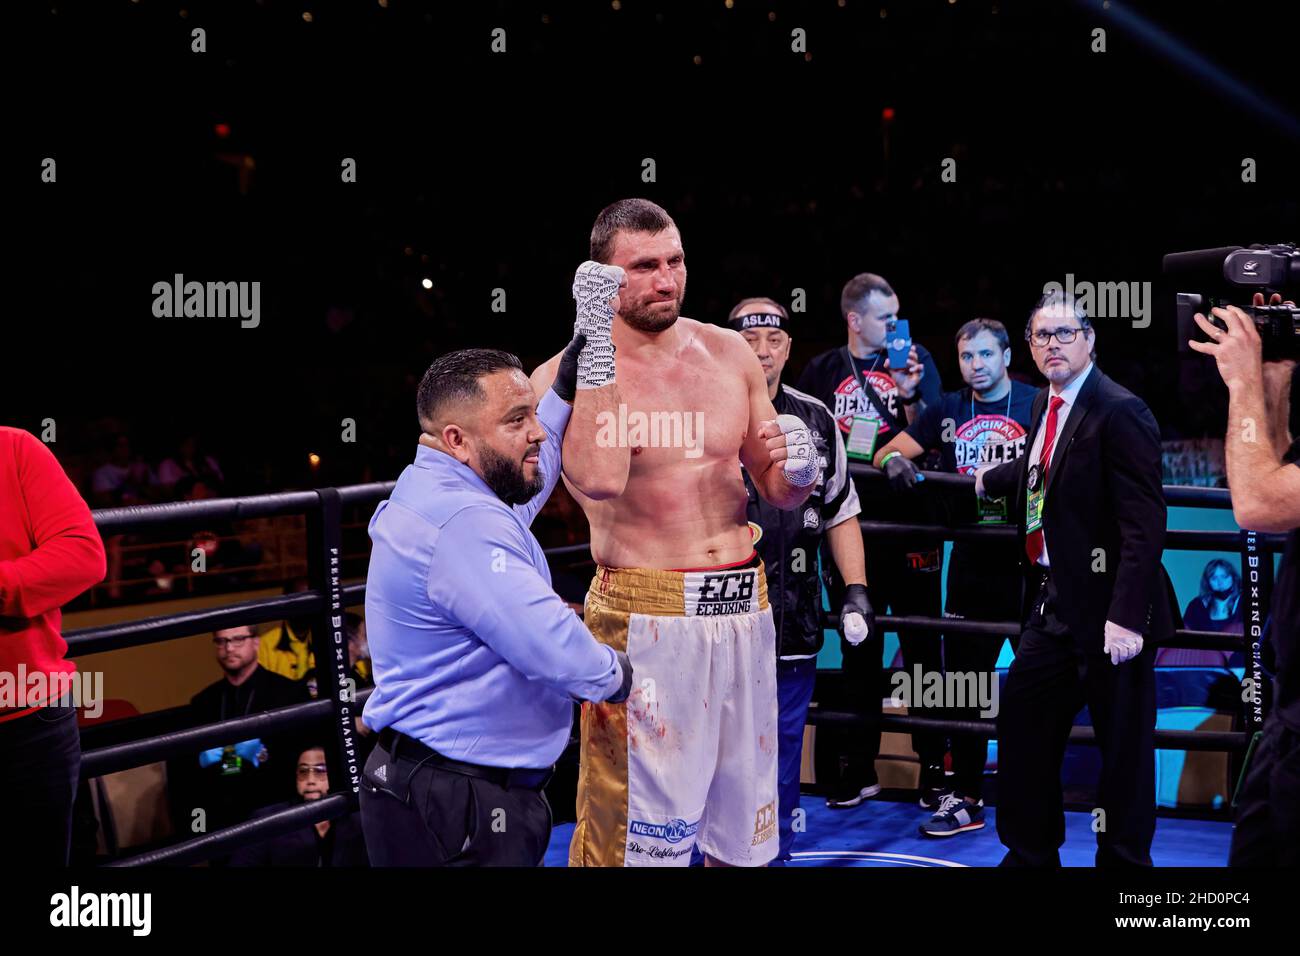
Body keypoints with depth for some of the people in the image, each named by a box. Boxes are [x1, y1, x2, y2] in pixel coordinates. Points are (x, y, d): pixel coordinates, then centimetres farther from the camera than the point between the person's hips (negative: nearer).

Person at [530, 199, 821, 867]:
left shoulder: (729, 353, 9)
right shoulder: (565, 376, -6)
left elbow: (780, 495, 15)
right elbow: (599, 481, -25)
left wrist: (797, 468, -8)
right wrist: (596, 350, -22)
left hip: (744, 611, 5)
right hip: (646, 617, -5)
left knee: (743, 839, 14)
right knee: (637, 838, -3)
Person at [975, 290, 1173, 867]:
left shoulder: (1119, 411, -17)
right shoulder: (1046, 405, 9)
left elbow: (1145, 522, -22)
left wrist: (1126, 616, -27)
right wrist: (992, 479, 46)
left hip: (1104, 609, -9)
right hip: (1051, 603, 9)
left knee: (1123, 747, 3)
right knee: (1022, 729, 17)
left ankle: (1122, 860, 17)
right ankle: (1030, 854, 33)